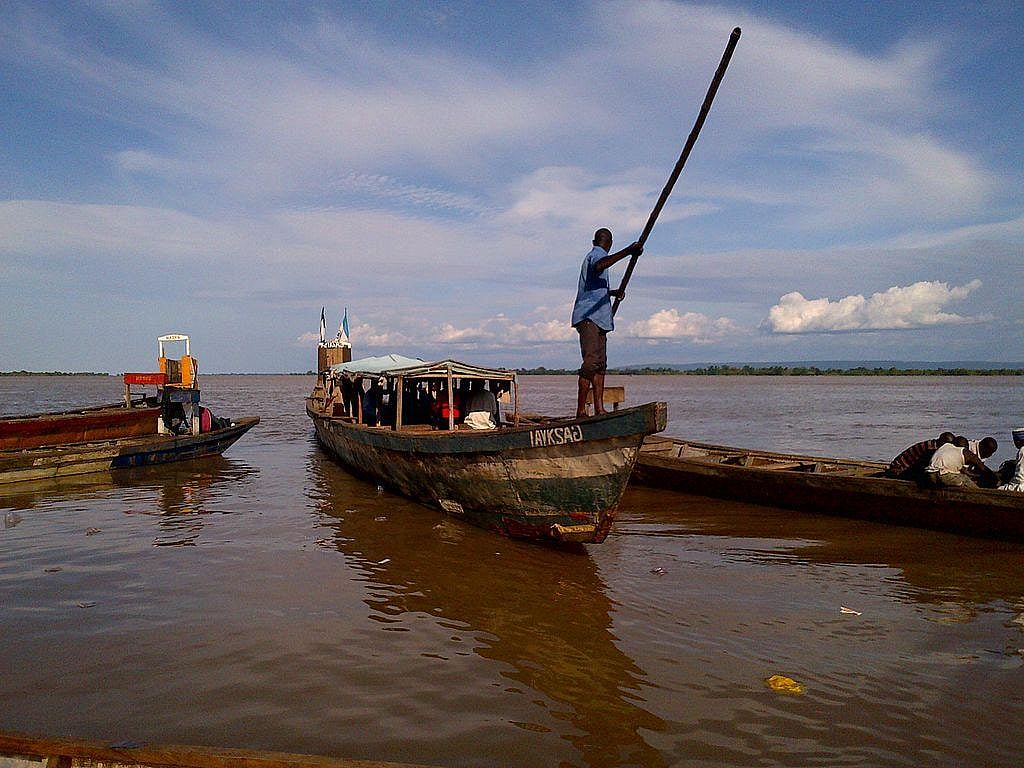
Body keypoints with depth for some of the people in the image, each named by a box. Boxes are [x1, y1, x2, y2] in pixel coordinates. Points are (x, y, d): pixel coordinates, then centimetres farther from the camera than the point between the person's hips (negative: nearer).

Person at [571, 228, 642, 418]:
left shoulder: (592, 256, 26)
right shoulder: (596, 255, -5)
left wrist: (613, 292, 29)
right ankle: (580, 411, -19)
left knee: (600, 363, 6)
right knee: (591, 361, -17)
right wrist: (627, 252, -39)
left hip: (598, 318, 11)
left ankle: (599, 409, 4)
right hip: (589, 317, -11)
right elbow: (599, 266, -33)